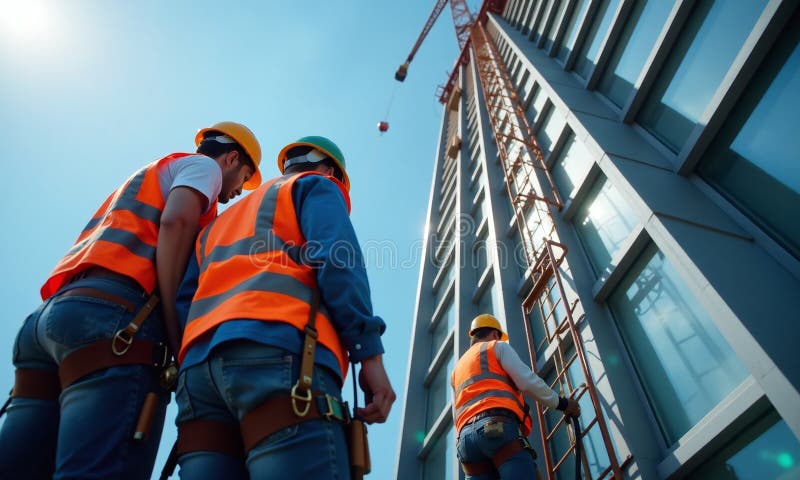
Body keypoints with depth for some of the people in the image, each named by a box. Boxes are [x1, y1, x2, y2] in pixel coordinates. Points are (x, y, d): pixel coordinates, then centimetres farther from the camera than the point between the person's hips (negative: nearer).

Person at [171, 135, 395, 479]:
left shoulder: (221, 221, 38)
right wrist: (369, 352, -8)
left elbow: (183, 300, 24)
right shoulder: (318, 186, 19)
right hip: (280, 353, -7)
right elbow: (335, 259, -3)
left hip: (199, 366, 8)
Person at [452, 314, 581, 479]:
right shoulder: (498, 347, 18)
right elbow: (528, 382, 3)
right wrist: (561, 403, 14)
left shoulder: (457, 369, 36)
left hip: (466, 437, 7)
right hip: (499, 428, -6)